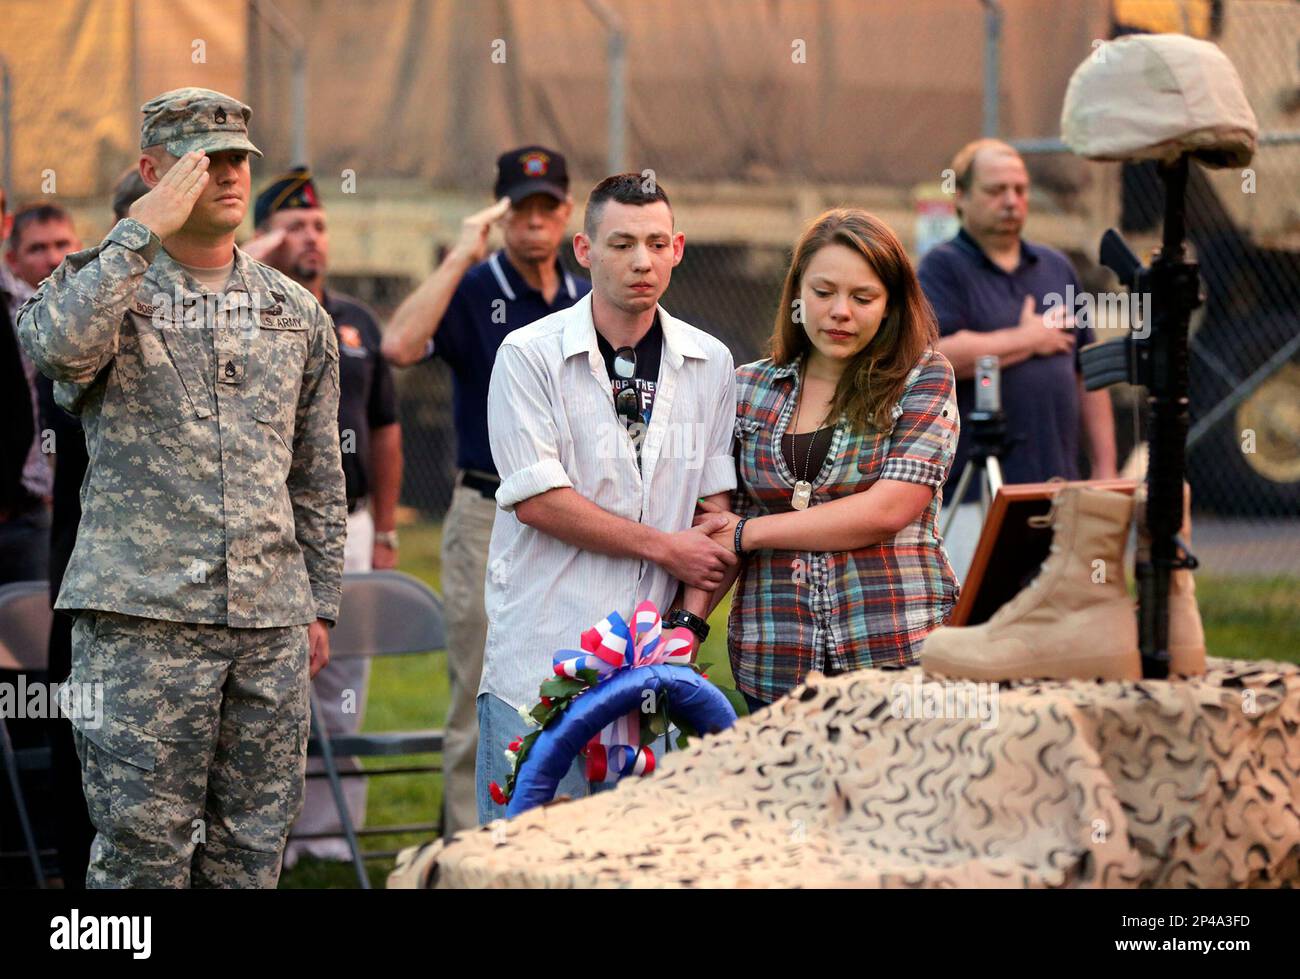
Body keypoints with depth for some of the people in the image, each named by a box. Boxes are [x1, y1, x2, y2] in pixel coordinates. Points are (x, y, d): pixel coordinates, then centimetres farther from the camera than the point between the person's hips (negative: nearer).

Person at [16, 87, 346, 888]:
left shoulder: (297, 313, 14)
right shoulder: (109, 284, 1)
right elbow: (56, 345, -24)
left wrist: (321, 606, 14)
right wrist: (146, 230, -19)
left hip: (270, 623, 4)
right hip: (141, 616, -4)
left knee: (252, 852, 7)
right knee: (142, 849, -4)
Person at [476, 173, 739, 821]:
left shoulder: (709, 365, 10)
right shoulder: (529, 356, -3)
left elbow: (714, 507, 10)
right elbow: (537, 499, -9)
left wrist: (689, 620, -4)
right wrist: (663, 545, -6)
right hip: (539, 662, -3)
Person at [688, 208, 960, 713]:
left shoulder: (923, 379, 2)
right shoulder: (750, 390, 11)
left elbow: (888, 510, -10)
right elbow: (719, 527, 12)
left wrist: (750, 532, -5)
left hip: (897, 652, -3)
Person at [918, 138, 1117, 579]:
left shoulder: (1056, 268, 19)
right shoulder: (943, 268, 1)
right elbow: (938, 354, -17)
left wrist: (1105, 471, 13)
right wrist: (1029, 340, -3)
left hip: (1056, 484, 5)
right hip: (974, 494, -5)